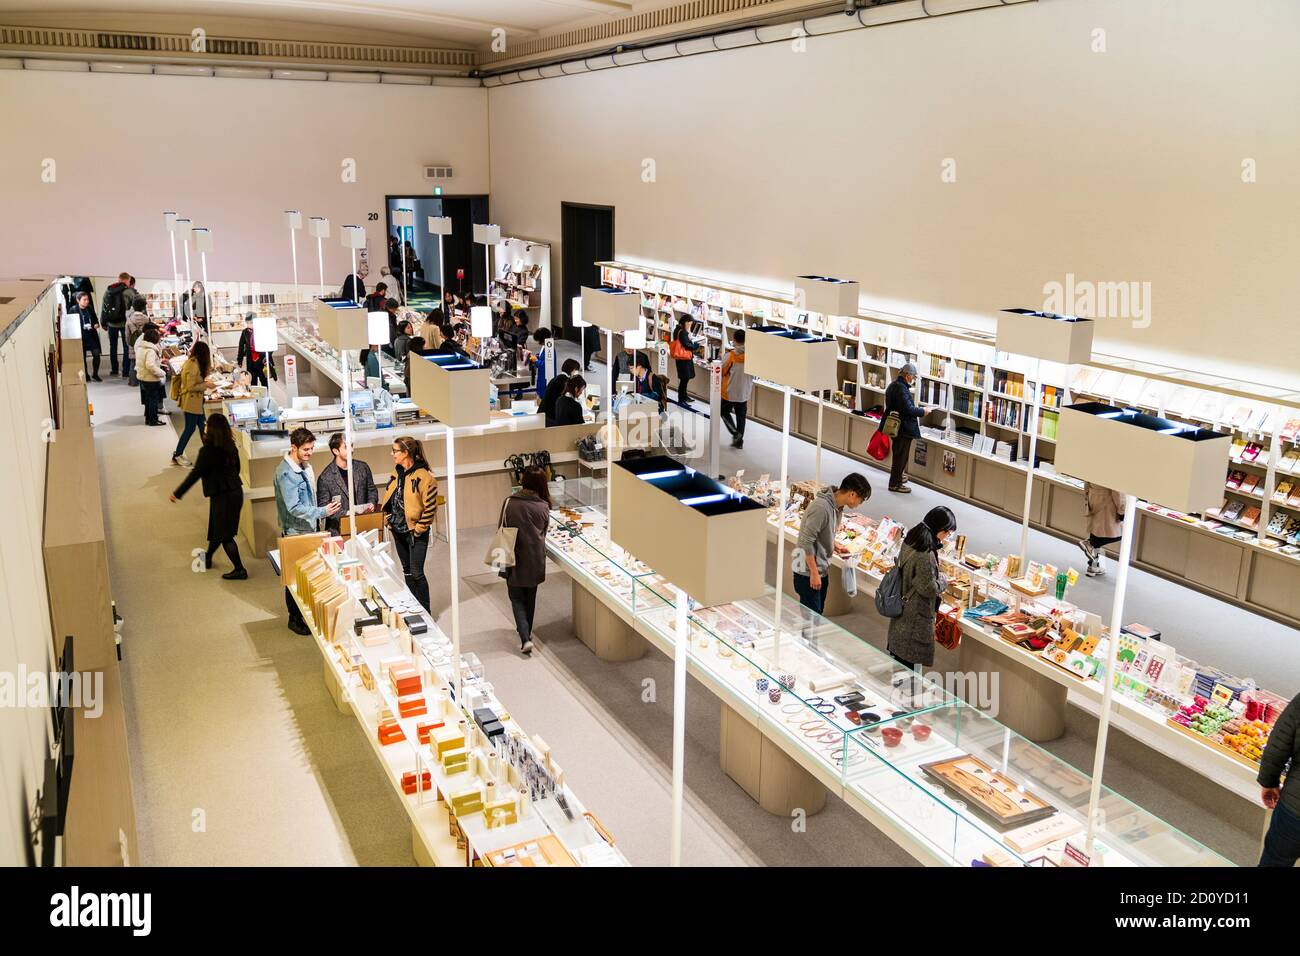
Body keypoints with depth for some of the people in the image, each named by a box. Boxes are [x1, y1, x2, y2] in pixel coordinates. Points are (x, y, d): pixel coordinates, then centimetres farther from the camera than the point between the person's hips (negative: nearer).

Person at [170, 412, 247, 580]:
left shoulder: (208, 451, -19)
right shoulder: (231, 447, 3)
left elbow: (195, 473, -16)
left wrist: (178, 493, -8)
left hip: (222, 496, -8)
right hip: (236, 492, 8)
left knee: (224, 535, 1)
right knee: (216, 528, 24)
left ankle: (240, 570, 4)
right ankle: (207, 559, 42)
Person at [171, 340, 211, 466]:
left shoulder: (190, 362, 7)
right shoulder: (193, 366, -22)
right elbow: (191, 387, -22)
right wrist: (206, 385, -15)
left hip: (196, 401, 10)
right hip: (192, 402, -10)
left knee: (202, 426, 14)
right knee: (190, 429, -1)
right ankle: (177, 456, 8)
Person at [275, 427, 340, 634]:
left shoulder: (305, 465, 5)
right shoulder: (286, 473, -22)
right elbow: (294, 508, -26)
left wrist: (317, 519, 17)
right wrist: (322, 512, -30)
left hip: (308, 529, 8)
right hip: (295, 532, -8)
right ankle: (295, 619, 16)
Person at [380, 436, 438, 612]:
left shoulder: (424, 477, -17)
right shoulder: (397, 475, 6)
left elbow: (430, 508, -17)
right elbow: (388, 500, 18)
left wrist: (418, 529, -15)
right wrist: (390, 522, 9)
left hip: (415, 533, -7)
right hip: (398, 532, 8)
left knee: (416, 573, -4)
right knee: (407, 571, 16)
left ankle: (425, 612, 9)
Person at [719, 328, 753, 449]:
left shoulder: (730, 356, -17)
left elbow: (721, 372, -7)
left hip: (729, 392, -4)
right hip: (744, 393, 4)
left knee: (724, 412, 16)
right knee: (741, 416, 14)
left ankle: (735, 433, 0)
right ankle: (739, 441, 18)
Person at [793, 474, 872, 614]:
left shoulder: (838, 507, 5)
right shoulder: (821, 507, -25)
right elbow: (806, 542, -24)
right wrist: (814, 573, -21)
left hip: (822, 570, 9)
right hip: (808, 572, -9)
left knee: (817, 613, 15)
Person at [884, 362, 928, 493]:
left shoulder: (893, 385, 10)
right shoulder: (901, 388, -23)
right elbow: (908, 409, -27)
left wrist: (915, 407, 15)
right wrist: (922, 411, -13)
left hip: (895, 426, 10)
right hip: (904, 428, -10)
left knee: (898, 454, 23)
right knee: (901, 456, 0)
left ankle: (897, 477, 37)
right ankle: (895, 484, 7)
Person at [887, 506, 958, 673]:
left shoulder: (910, 541, 1)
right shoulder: (925, 555, -28)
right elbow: (928, 588, -22)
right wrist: (943, 581, -4)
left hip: (903, 607, 9)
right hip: (915, 614, -9)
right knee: (908, 661, 3)